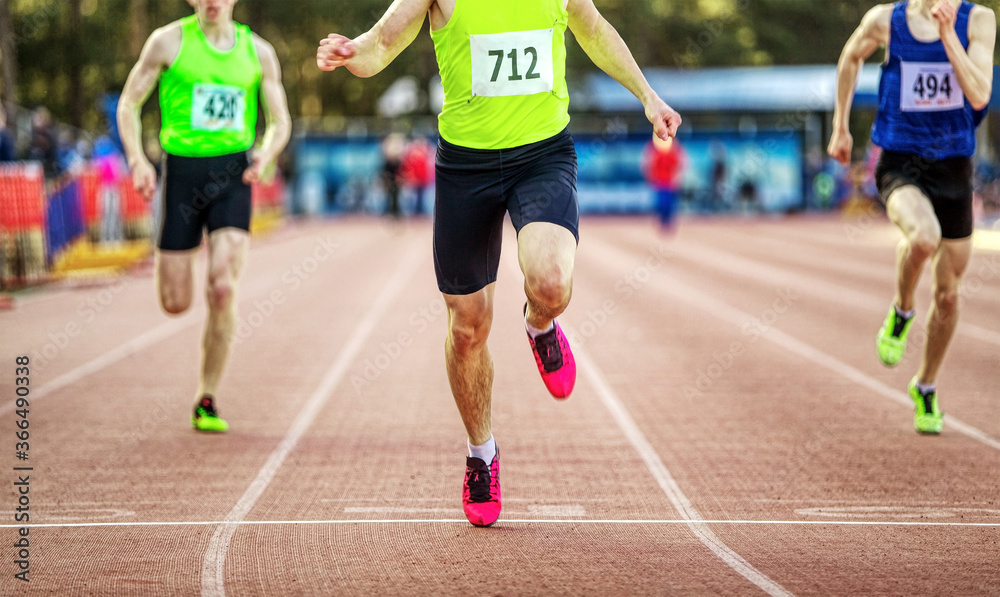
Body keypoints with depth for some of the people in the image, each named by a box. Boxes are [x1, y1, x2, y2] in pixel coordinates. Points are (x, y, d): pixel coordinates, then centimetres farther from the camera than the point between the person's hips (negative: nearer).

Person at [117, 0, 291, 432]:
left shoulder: (259, 52, 6)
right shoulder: (169, 41, 0)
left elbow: (280, 122, 13)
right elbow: (129, 104, 6)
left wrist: (265, 154, -9)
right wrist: (137, 160, -9)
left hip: (233, 174, 1)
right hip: (182, 171, -1)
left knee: (223, 291, -17)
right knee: (175, 304, 1)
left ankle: (206, 402, -2)